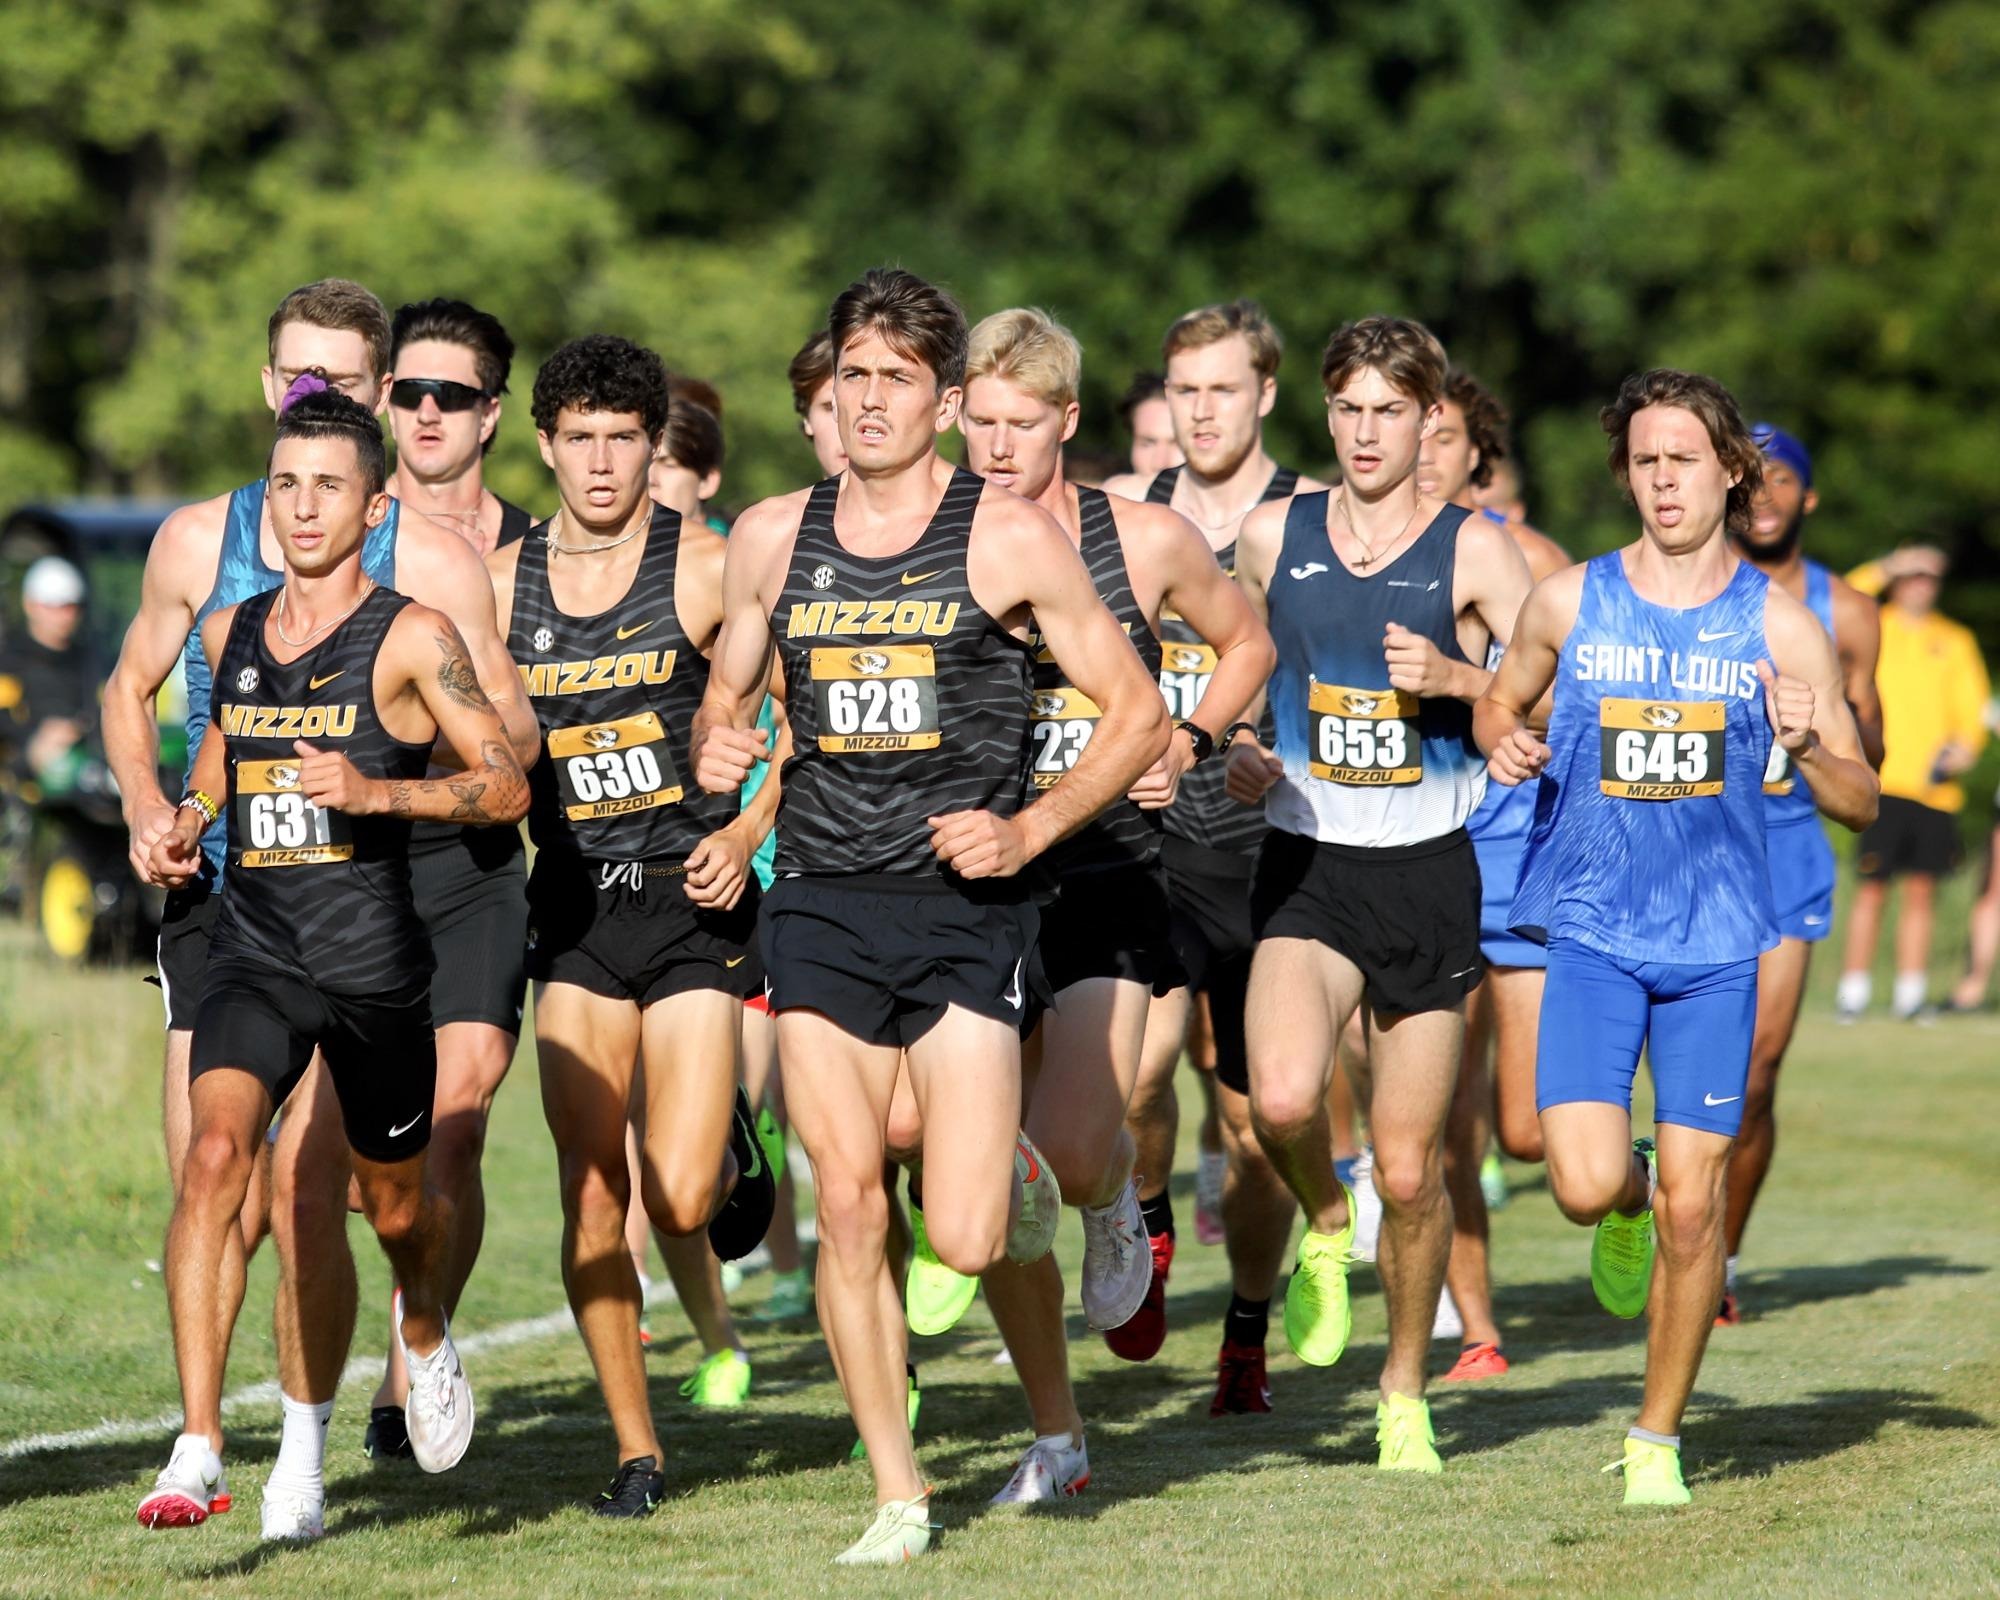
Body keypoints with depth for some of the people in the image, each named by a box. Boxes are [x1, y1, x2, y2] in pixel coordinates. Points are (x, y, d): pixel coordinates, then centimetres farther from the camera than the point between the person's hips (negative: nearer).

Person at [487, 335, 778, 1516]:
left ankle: (730, 1137, 27)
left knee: (682, 1205, -10)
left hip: (692, 900, -3)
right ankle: (637, 1449, 8)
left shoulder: (705, 569, -5)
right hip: (576, 908, 3)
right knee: (592, 1197, -3)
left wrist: (749, 830, -13)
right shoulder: (500, 584, 5)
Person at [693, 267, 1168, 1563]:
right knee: (849, 1212, -3)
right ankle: (898, 1495, 8)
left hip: (965, 910, -3)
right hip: (823, 909, 3)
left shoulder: (1008, 539, -3)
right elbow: (730, 693, 22)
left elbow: (1140, 714, 1)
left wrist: (1029, 828, -11)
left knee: (965, 1241, -11)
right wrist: (716, 745, -2)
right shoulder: (772, 538, 8)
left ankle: (1012, 1165, 26)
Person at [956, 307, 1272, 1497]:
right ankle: (1057, 1436, 14)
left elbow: (1247, 645, 17)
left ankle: (1119, 1210, 21)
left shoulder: (1147, 541, 0)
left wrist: (1190, 744, 1)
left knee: (1074, 1153, -18)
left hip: (1109, 881, -2)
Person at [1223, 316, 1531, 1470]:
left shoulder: (1471, 551, -2)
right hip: (1307, 866, 1)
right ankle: (1325, 1226, 8)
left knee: (1410, 1167, 3)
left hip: (1430, 876, -1)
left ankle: (1406, 1391, 24)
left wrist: (1456, 678, -22)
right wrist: (1236, 751, 4)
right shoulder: (1274, 539, 6)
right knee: (1284, 1097, -26)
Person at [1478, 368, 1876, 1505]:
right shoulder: (1570, 602, 2)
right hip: (1588, 933, 0)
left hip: (1715, 943, 0)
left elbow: (1860, 804, 4)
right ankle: (1629, 1198, 24)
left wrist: (1808, 747, -17)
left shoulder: (1779, 625, 1)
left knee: (1692, 1209, -2)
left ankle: (1659, 1439, 16)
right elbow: (1501, 702, 20)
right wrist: (1506, 746, -3)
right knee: (1588, 1187, -15)